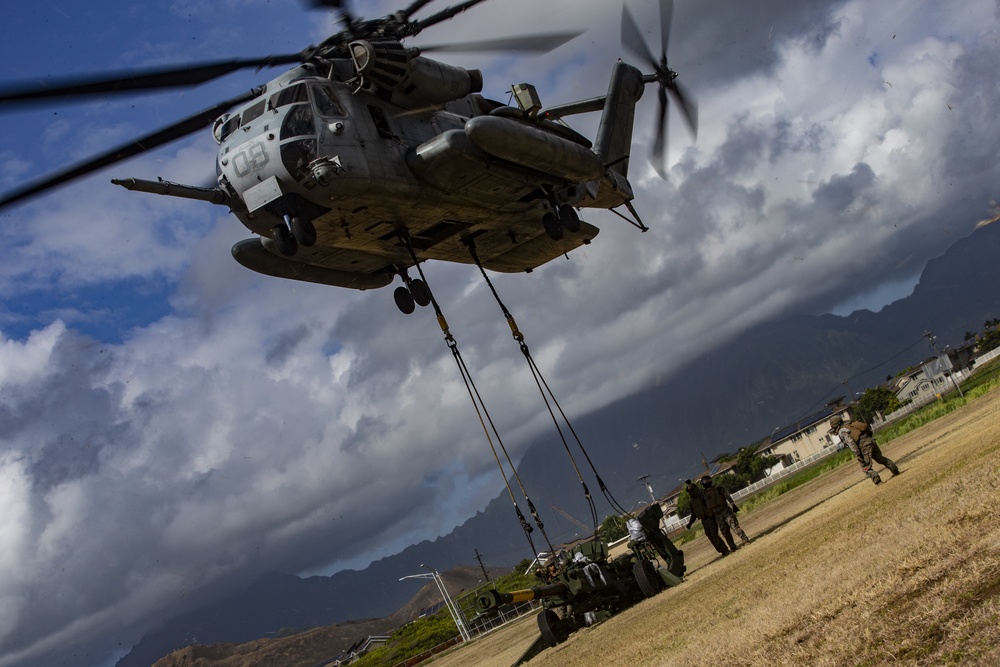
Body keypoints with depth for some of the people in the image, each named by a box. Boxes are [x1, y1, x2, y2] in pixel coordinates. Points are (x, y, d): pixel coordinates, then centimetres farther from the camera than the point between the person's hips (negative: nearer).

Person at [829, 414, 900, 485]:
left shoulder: (841, 432, -3)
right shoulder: (850, 425, 24)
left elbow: (850, 442, -16)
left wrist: (857, 455, -18)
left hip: (864, 444, -9)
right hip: (870, 439, 9)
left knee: (866, 467, -2)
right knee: (880, 458, 27)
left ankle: (878, 481, -12)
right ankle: (895, 471, 36)